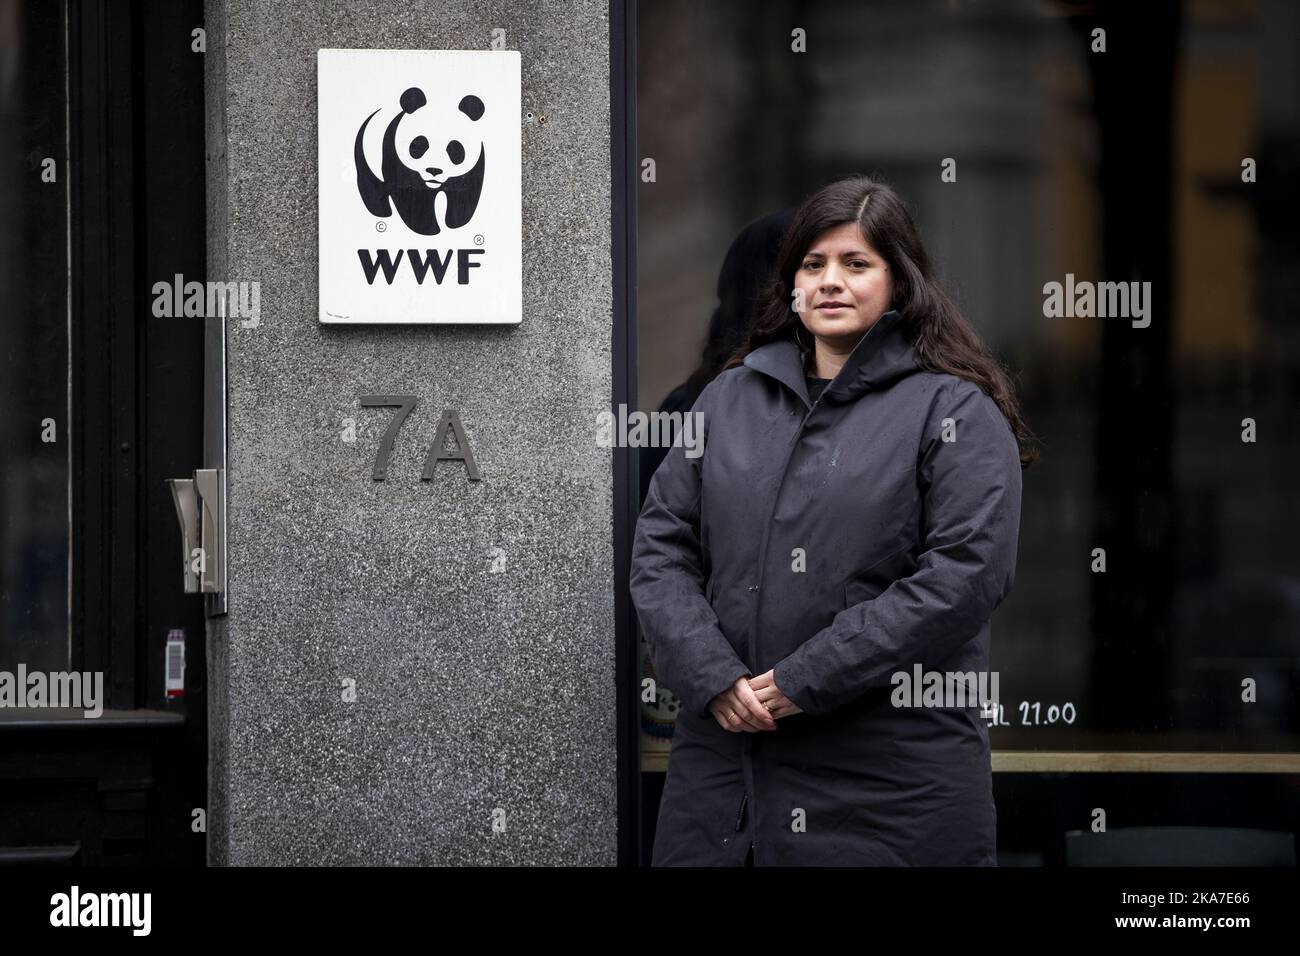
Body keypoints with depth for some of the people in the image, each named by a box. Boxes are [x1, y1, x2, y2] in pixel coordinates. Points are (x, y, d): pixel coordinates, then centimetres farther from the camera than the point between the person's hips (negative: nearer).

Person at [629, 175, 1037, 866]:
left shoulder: (954, 412, -1)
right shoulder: (729, 397, 14)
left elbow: (966, 573, -12)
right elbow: (661, 546, 10)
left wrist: (804, 681, -15)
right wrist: (713, 676, -7)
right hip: (723, 751, 4)